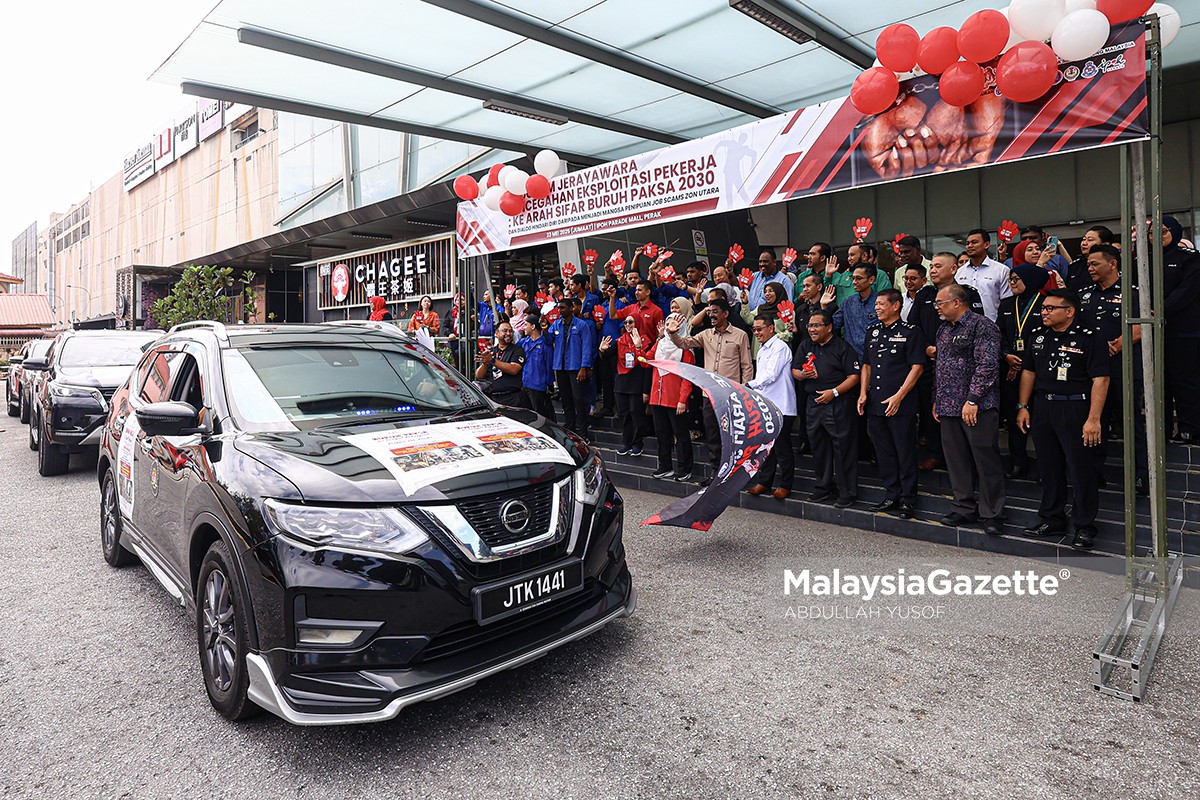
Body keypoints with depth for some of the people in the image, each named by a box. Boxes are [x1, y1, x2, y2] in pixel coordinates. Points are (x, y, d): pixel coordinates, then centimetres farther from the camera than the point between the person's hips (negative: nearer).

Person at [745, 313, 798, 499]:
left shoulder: (780, 347, -11)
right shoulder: (762, 350, 18)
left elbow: (771, 375, -17)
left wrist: (749, 385, -9)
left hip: (780, 406, -9)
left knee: (782, 448, -1)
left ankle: (785, 485, 9)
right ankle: (764, 482, 21)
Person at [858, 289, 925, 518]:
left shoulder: (910, 331, -5)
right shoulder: (873, 331, 14)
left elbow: (917, 367, -10)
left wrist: (899, 396, -15)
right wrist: (863, 394, 7)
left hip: (901, 405, -6)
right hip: (875, 405, 6)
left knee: (905, 454, 1)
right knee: (884, 453, 13)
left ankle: (907, 499, 11)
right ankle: (891, 495, 24)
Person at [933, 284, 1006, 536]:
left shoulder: (982, 325, -8)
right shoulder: (944, 330, 18)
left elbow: (987, 365, -16)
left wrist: (972, 399, -19)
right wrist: (936, 400, 18)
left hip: (977, 407, -8)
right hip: (948, 407, 8)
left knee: (986, 459, -2)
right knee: (956, 460, 11)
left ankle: (991, 514, 6)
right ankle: (965, 508, 21)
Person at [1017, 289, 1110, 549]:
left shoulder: (1090, 339, -9)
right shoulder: (1039, 338, 12)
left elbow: (1100, 380, -13)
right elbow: (1028, 372, 17)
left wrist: (1094, 419, -18)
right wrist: (1023, 407, 9)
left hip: (1075, 408, -6)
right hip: (1042, 408, 6)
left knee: (1081, 468, 0)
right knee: (1048, 467, 13)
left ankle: (1084, 526, 13)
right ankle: (1052, 520, 25)